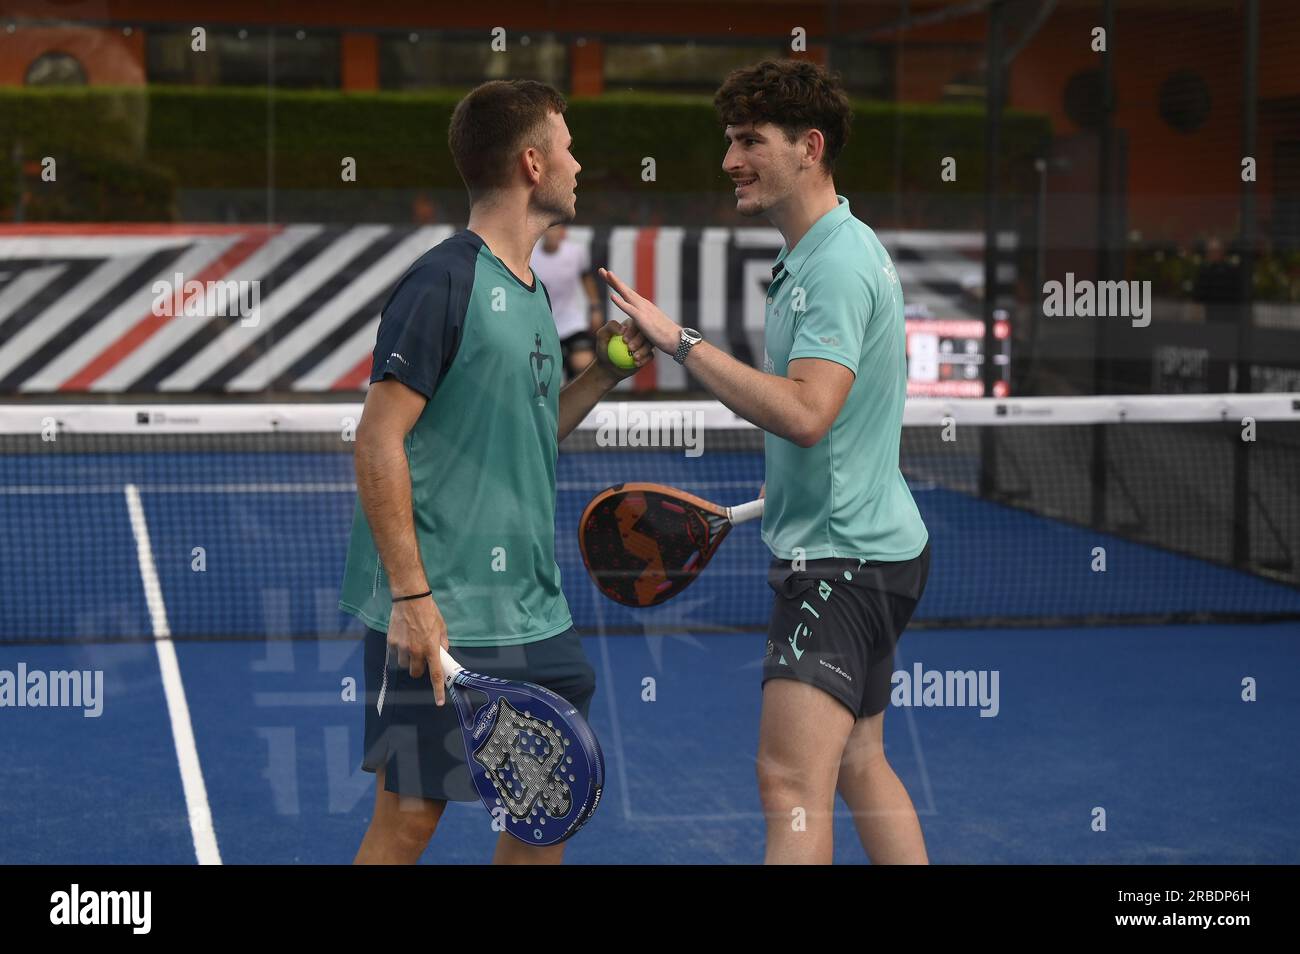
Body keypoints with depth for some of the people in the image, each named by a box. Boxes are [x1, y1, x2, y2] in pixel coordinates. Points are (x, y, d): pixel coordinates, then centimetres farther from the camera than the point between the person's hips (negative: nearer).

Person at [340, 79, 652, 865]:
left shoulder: (533, 293, 14)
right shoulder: (443, 283, -13)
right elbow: (379, 441, -16)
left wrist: (606, 371, 8)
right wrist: (411, 594, -20)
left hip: (534, 614, 9)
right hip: (440, 618, -9)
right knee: (410, 815, 0)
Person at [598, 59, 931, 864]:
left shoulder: (838, 263, -19)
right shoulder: (829, 253, 14)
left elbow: (805, 413, -31)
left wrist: (683, 342, -27)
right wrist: (785, 491, 27)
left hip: (844, 556, -11)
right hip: (871, 544, 11)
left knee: (792, 780, -18)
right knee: (860, 768, 19)